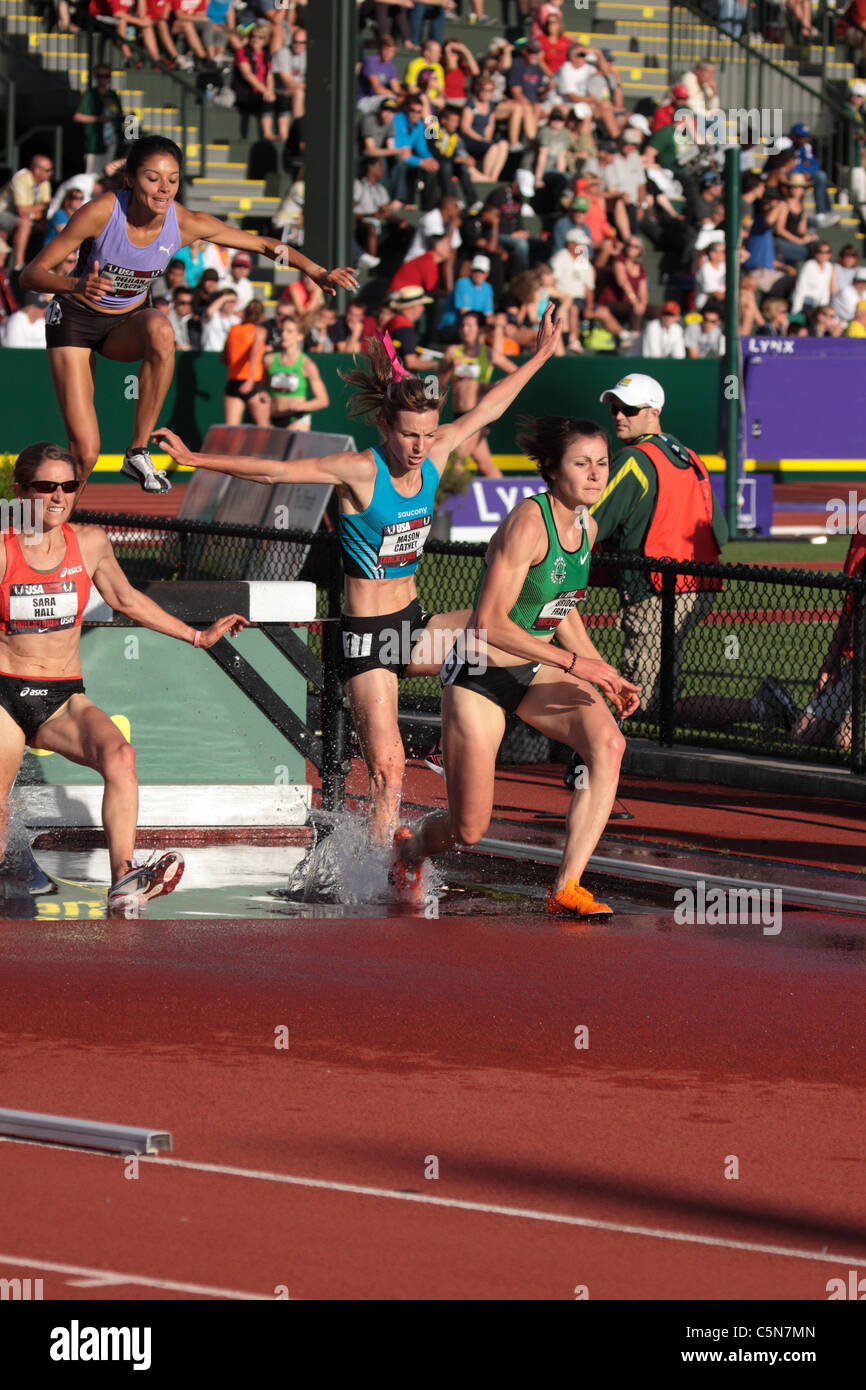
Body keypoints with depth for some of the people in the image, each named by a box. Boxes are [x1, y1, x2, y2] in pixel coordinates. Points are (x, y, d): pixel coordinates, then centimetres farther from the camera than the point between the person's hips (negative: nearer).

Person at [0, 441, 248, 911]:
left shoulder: (90, 543, 6)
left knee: (120, 756, -28)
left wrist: (197, 637, 28)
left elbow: (126, 599, 23)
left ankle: (124, 884, -37)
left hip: (64, 699, 2)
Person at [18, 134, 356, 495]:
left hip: (128, 322, 3)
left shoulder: (185, 224, -18)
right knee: (85, 452, -17)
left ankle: (138, 452, -23)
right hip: (76, 319, -3)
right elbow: (30, 275, -27)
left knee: (160, 331, -37)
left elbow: (265, 244, -5)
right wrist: (76, 285, -47)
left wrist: (318, 273, -20)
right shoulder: (102, 213, -27)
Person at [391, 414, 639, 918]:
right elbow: (489, 623, -28)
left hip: (537, 674, 7)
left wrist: (605, 674, 7)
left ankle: (567, 889, -24)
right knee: (469, 830, 0)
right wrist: (574, 662, -28)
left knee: (608, 743, -24)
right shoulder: (528, 523, -23)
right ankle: (411, 848, 39)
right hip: (480, 674, -7)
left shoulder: (587, 526, 2)